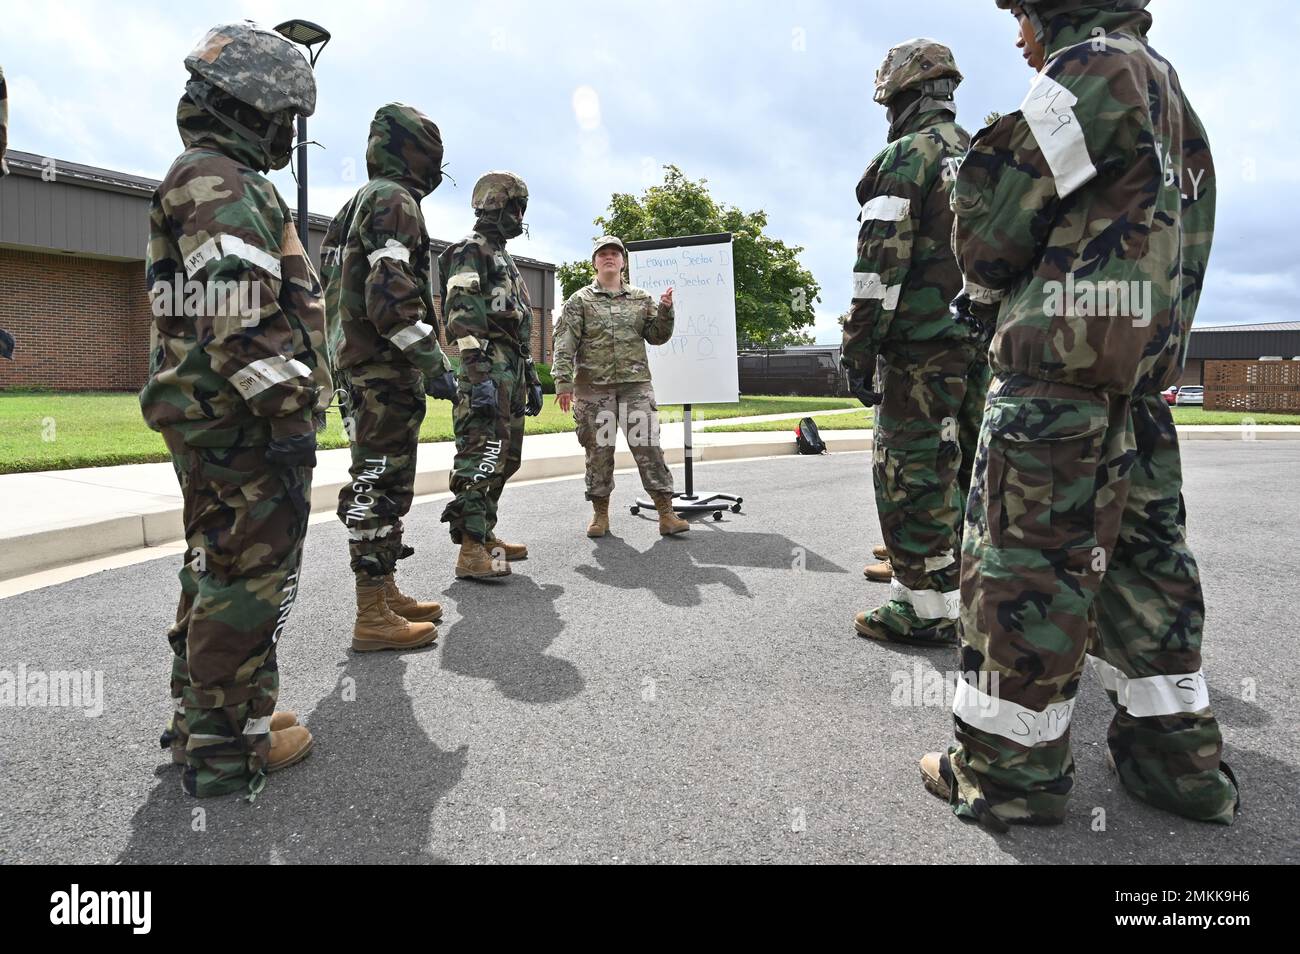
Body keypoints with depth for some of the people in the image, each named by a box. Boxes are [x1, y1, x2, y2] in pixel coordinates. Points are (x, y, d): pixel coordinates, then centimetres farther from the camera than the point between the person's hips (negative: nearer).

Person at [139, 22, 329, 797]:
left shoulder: (210, 182, 22)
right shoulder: (225, 185, -12)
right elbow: (238, 321, -24)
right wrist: (287, 414, -21)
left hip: (214, 422, 11)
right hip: (244, 423, -11)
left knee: (217, 569, 17)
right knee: (254, 578, -3)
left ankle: (202, 718, 30)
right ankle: (226, 749, 7)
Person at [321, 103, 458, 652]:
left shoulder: (355, 206, 24)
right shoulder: (394, 200, -8)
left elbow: (335, 287, 25)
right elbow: (392, 293, -22)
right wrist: (434, 364, -19)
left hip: (357, 365, 10)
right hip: (386, 367, -10)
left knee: (381, 483, 15)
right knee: (382, 485, -8)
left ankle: (386, 594, 24)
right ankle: (373, 618, -4)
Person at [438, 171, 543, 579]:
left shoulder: (504, 258, 27)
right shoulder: (470, 250, -3)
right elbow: (462, 317, -15)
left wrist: (531, 377, 24)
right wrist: (478, 376, -24)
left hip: (511, 371, 10)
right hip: (487, 368, -10)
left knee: (504, 456, 11)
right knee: (480, 454, -14)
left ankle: (485, 534, 18)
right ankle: (471, 549, -15)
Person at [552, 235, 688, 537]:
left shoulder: (641, 299, 14)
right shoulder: (579, 301, 7)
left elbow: (658, 337, 12)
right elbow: (564, 343, -2)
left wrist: (665, 311, -6)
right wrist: (563, 382, -13)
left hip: (636, 384, 1)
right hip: (594, 388, -1)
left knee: (649, 447, -5)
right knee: (598, 450, 4)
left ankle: (666, 513, -3)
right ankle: (600, 513, 16)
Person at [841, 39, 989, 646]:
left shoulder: (906, 155, -5)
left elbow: (881, 260, -15)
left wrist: (858, 347, -13)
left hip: (920, 346, -8)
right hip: (980, 342, 8)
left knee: (912, 475, -4)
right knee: (965, 471, 14)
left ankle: (926, 609, 0)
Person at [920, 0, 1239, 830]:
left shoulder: (1089, 69, -6)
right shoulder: (1169, 89, 23)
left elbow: (998, 226, -9)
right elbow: (1185, 240, 21)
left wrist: (988, 292, 13)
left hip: (1061, 365, -10)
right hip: (1144, 370, 10)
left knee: (1025, 559, -5)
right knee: (1141, 553, 13)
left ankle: (1008, 770, 4)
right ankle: (1177, 753, 21)